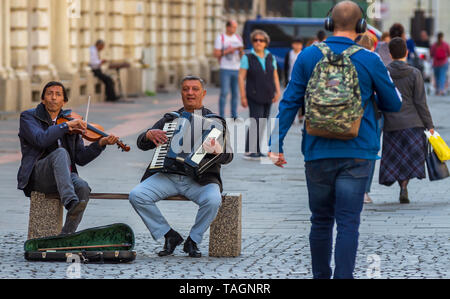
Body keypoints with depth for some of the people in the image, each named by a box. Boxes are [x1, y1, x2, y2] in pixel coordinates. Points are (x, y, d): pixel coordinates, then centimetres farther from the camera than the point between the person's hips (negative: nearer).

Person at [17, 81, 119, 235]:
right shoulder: (28, 117, 5)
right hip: (37, 175, -4)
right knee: (60, 152, -33)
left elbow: (80, 158, 10)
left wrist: (101, 143, -4)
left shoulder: (70, 122, 17)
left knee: (83, 188, -29)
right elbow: (41, 140, -17)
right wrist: (66, 126, -17)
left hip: (62, 175, 4)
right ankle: (70, 200, -50)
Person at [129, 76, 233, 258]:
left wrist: (216, 151, -28)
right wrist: (150, 135, -10)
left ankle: (193, 241, -9)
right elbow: (141, 144, 14)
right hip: (167, 176, 3)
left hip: (200, 179, -3)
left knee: (213, 200, -34)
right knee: (136, 196, -21)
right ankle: (169, 236, -5)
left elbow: (228, 156, -4)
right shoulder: (170, 119, 17)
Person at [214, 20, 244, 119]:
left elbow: (242, 54, 14)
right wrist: (227, 51, -14)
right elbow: (216, 54, -5)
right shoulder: (221, 38, 0)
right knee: (224, 92, -10)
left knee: (236, 93, 4)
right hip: (225, 69, -5)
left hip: (237, 69, 5)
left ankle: (234, 116, 9)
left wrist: (241, 51, -7)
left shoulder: (238, 38, 14)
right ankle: (221, 116, -8)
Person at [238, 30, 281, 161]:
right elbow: (241, 77, -6)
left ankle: (256, 150, 13)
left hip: (267, 96, 5)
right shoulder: (247, 58, -4)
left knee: (262, 124, 6)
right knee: (256, 122, -13)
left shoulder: (270, 58, 9)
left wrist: (277, 92, 0)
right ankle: (249, 151, -11)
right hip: (254, 96, -5)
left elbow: (275, 77, 13)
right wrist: (243, 96, -11)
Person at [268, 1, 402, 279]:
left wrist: (277, 143, 3)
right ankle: (343, 276, -11)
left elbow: (290, 102, -1)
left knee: (321, 221, 14)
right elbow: (394, 103, 6)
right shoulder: (370, 61, -5)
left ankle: (321, 276, 25)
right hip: (356, 154, -2)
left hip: (318, 153, 2)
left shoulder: (309, 56, -1)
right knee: (348, 222, -3)